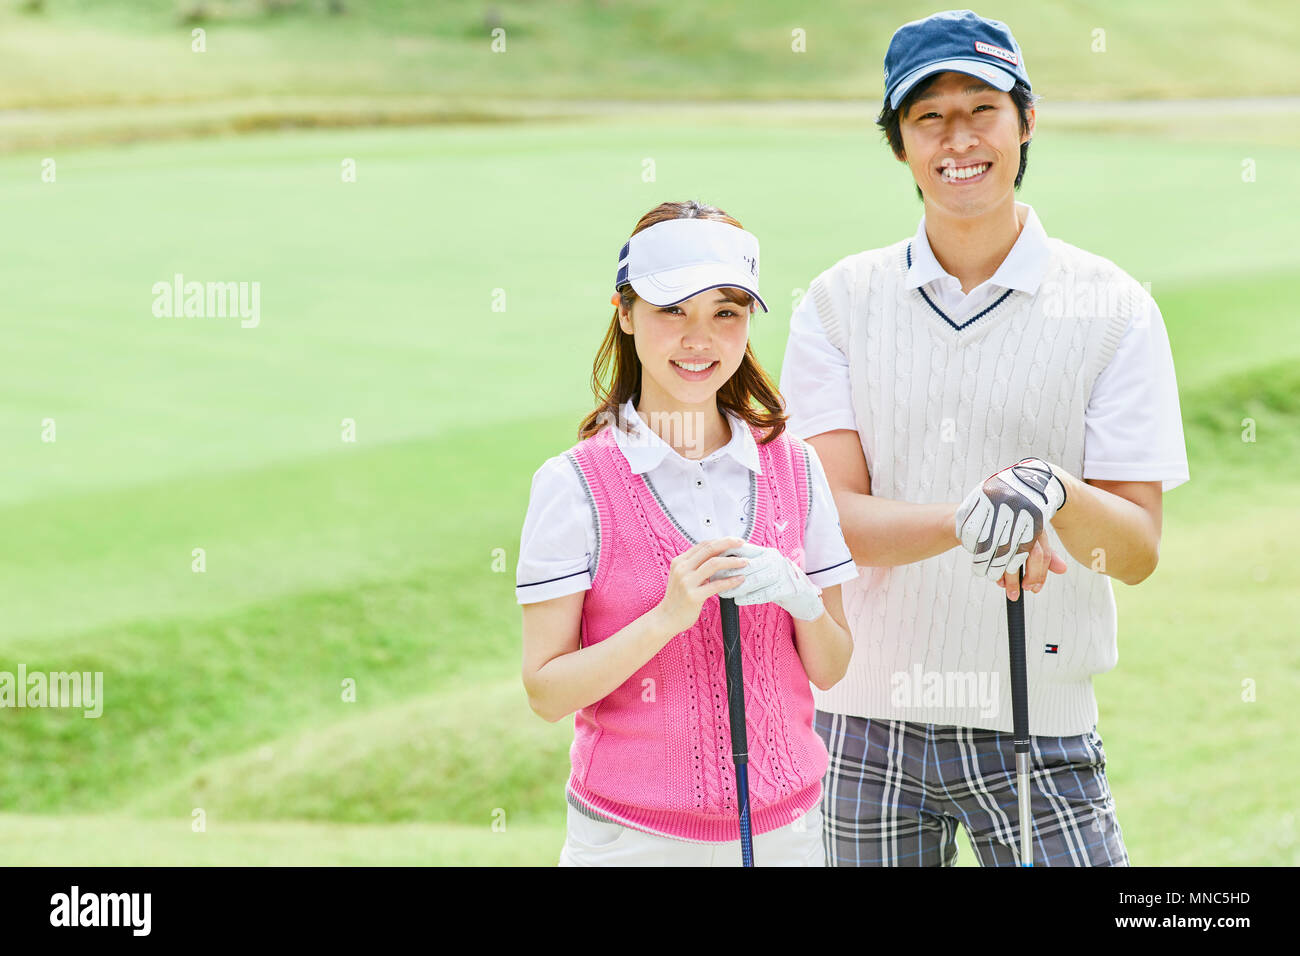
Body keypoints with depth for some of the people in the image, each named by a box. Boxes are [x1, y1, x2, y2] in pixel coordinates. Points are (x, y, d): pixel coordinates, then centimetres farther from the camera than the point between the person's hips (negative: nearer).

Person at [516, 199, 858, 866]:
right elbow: (547, 692, -10)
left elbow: (830, 670, 7)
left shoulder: (792, 468, 2)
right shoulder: (576, 485, -9)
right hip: (633, 834, -3)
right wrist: (667, 616, -22)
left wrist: (801, 598, -13)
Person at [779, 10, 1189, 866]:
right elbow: (833, 517, -6)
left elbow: (1139, 551, -4)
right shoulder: (840, 302, 4)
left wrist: (1054, 494, -25)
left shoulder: (1113, 307, 0)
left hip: (1037, 733, -1)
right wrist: (967, 520, -24)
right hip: (865, 725, 1)